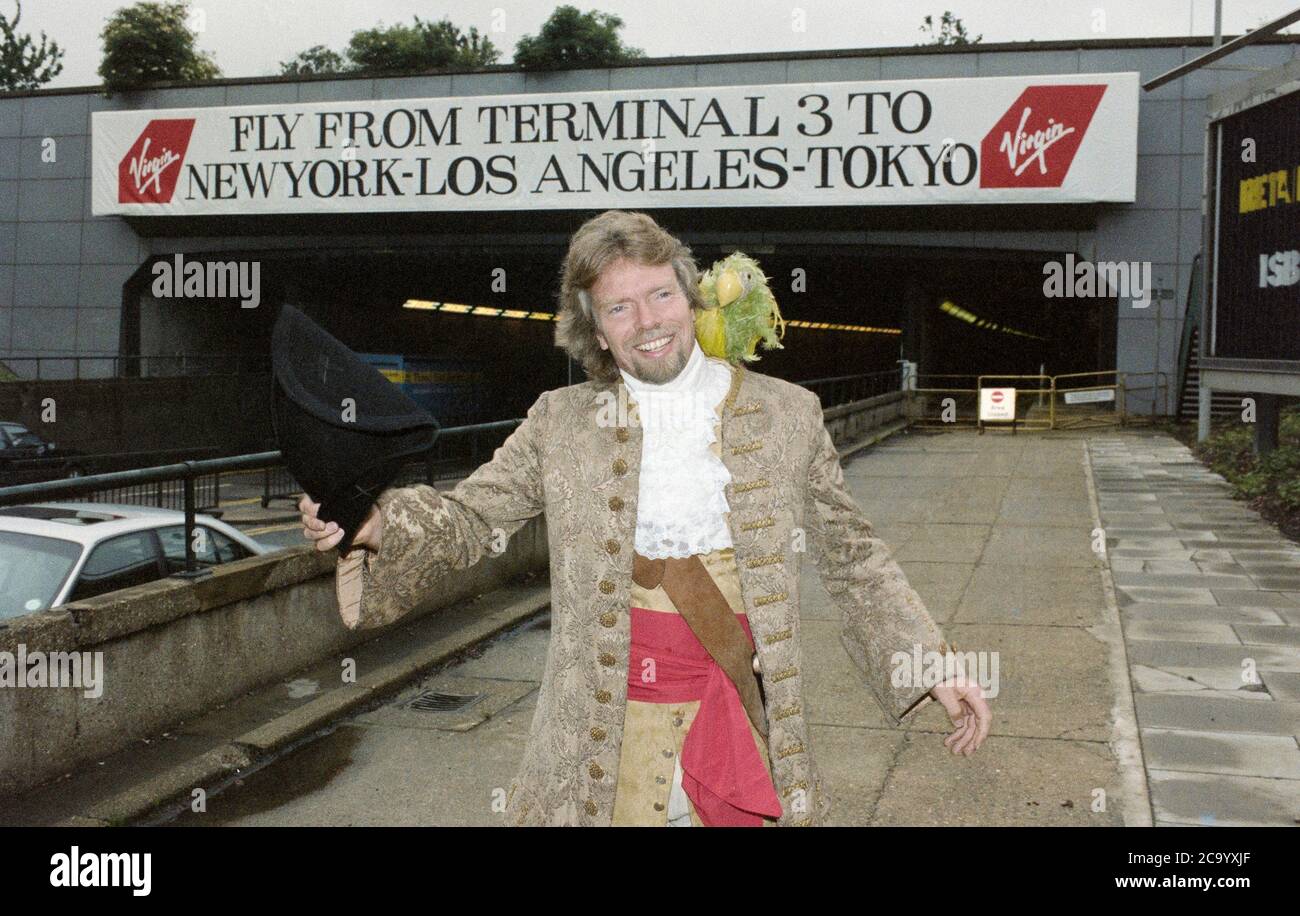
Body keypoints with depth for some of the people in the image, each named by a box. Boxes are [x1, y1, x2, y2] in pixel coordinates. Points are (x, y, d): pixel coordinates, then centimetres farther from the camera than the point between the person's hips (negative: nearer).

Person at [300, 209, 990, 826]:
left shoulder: (786, 415, 3)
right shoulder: (560, 423, 2)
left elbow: (851, 559, 9)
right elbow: (467, 518, 4)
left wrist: (933, 667, 4)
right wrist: (374, 521, -16)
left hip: (740, 723, 0)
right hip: (606, 738, 0)